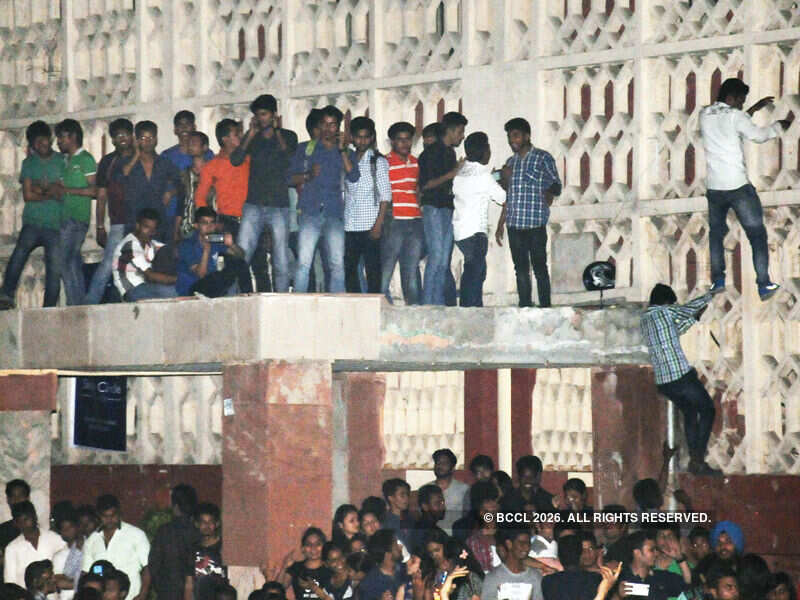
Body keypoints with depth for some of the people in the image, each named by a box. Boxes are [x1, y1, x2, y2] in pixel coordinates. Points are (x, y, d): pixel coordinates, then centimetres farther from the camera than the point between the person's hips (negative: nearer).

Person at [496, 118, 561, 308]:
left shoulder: (543, 158, 0)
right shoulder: (511, 162, 17)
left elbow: (556, 186, -1)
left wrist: (549, 193, -20)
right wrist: (500, 225, 19)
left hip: (536, 223, -5)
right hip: (514, 224, 5)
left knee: (539, 267, -5)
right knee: (521, 269, 6)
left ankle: (545, 307, -2)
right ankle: (524, 307, 10)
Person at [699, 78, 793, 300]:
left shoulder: (705, 115, 7)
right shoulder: (735, 116, -10)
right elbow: (758, 135, -4)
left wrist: (753, 110, 22)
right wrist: (779, 126, 12)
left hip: (714, 188, 5)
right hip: (738, 186, -5)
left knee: (716, 232, 21)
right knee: (757, 234, 2)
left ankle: (717, 280, 15)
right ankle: (763, 284, -1)